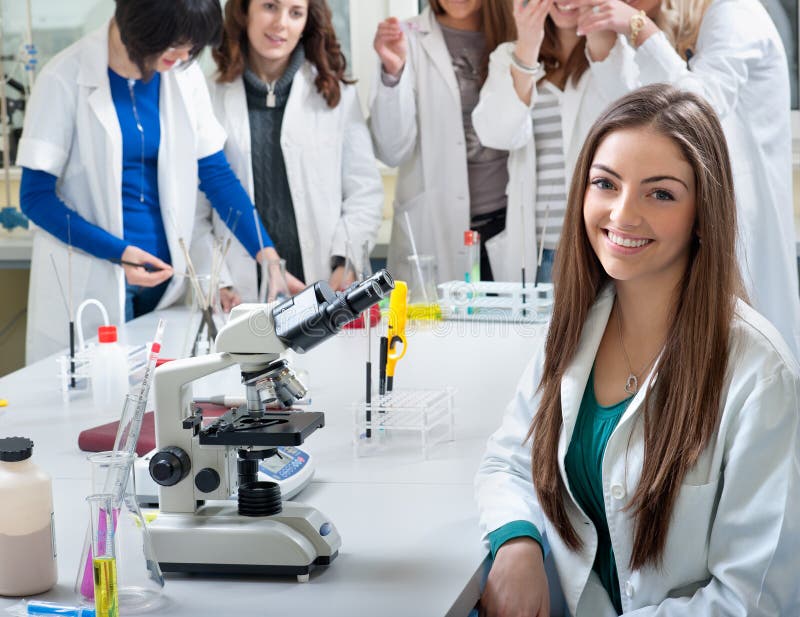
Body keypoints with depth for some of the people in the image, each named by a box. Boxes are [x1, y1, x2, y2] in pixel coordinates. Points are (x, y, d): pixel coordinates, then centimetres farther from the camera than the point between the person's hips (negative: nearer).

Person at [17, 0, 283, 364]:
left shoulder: (184, 75, 1)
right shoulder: (67, 78, -12)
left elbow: (216, 174, 6)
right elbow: (36, 196, -10)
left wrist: (267, 254, -5)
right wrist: (118, 252, -20)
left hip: (163, 276, 4)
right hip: (90, 283, -4)